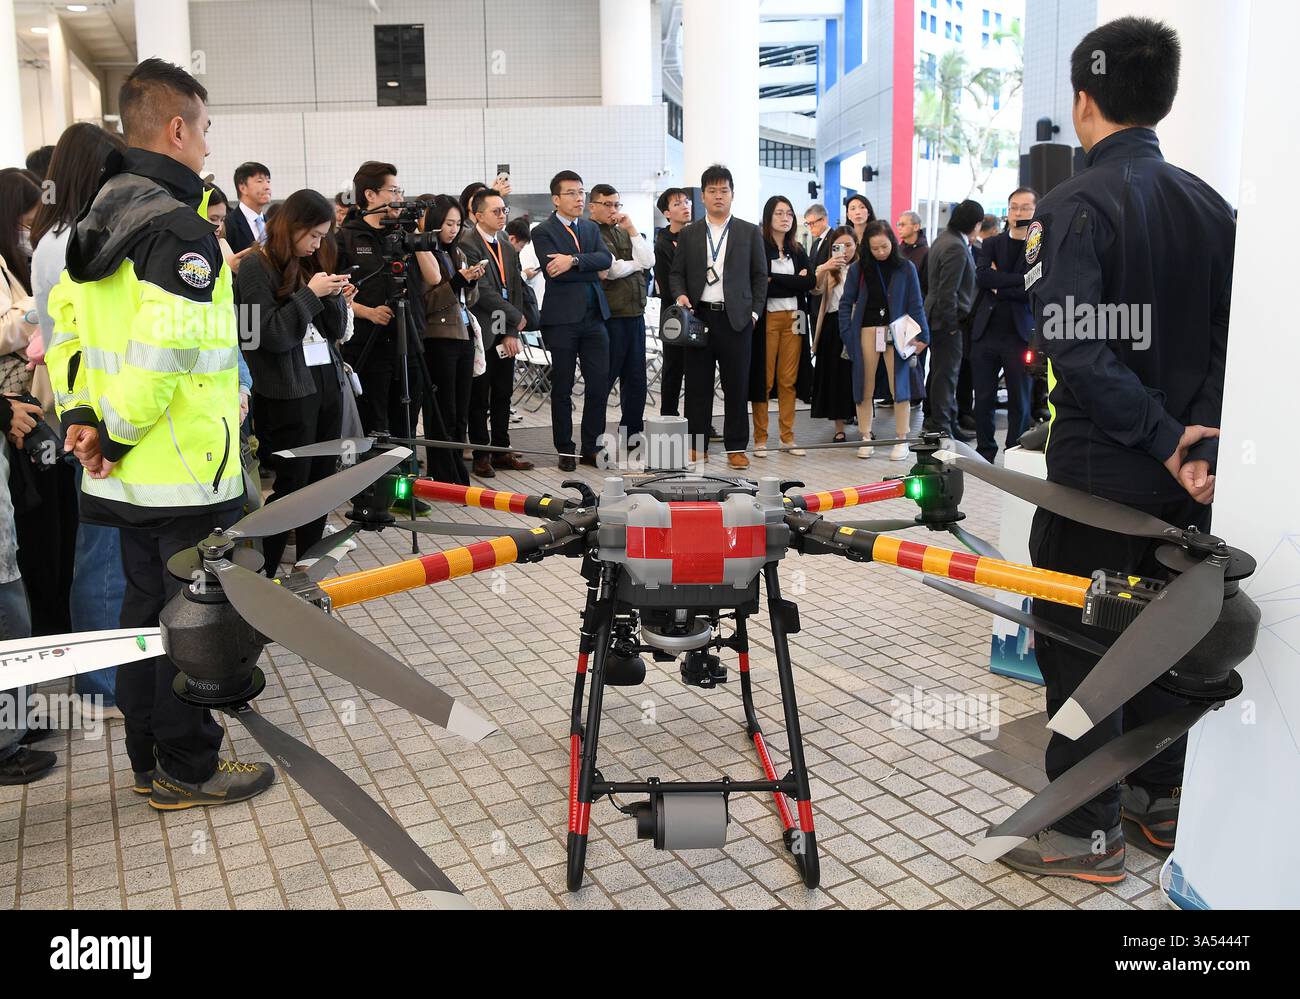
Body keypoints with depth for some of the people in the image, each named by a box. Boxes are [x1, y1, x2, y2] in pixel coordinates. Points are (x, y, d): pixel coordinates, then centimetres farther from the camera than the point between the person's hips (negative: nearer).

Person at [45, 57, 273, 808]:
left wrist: (78, 416, 6)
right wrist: (118, 434, -15)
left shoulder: (101, 218, 12)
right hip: (187, 470, -9)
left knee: (145, 608, 18)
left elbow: (64, 320, 13)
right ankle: (188, 770, 19)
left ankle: (151, 758, 33)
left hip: (129, 474, 9)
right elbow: (162, 351, -27)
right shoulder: (183, 230, -18)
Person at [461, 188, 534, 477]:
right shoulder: (467, 245, -11)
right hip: (482, 333, -7)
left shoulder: (507, 247, 14)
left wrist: (512, 333, -1)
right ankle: (481, 455, 11)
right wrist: (517, 317, -11)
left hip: (505, 333, 7)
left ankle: (501, 450, 21)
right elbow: (482, 291, -17)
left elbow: (516, 289, 10)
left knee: (503, 394, 11)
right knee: (479, 397, 2)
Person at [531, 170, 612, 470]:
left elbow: (606, 258, -3)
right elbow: (555, 272, -16)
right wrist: (594, 271, -7)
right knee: (562, 389, 3)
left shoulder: (592, 228, 16)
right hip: (562, 319, -5)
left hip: (594, 317, 5)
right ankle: (565, 451, 14)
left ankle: (591, 447, 14)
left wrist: (574, 260, -18)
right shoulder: (543, 232, -2)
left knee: (599, 385, 3)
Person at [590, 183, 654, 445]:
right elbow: (611, 270, -16)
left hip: (635, 314, 7)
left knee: (636, 379, 10)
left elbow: (649, 261, 4)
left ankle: (633, 434, 19)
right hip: (609, 316, -7)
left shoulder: (625, 233, 17)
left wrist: (631, 228, 0)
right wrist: (637, 263, 2)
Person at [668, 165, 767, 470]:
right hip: (699, 317, 1)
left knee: (736, 386, 1)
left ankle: (736, 448, 9)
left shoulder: (750, 232, 8)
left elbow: (760, 276, 9)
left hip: (736, 319, -1)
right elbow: (676, 273, 13)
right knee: (697, 385, 4)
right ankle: (697, 446, 12)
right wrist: (680, 295, -6)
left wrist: (755, 311, 0)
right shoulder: (689, 234, 11)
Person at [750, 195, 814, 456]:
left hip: (793, 320, 5)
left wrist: (775, 280, -9)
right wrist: (794, 282, -11)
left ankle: (788, 436, 12)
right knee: (763, 379, -2)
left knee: (789, 380, 6)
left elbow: (811, 281, -1)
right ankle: (760, 438, 4)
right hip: (767, 319, -4)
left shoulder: (798, 251, 15)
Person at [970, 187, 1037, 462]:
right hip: (986, 332, 3)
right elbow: (981, 276, -7)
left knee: (1019, 401, 4)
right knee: (983, 398, 6)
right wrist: (1020, 279, -14)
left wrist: (999, 287, -7)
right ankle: (984, 452, 17)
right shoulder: (992, 244, 11)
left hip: (1021, 334, -3)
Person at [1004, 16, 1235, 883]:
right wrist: (1197, 443, -5)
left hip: (1099, 468, -7)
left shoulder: (1076, 204, -13)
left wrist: (1162, 437, -16)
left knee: (1075, 638, 4)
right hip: (1182, 467, 7)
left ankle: (1089, 832, 13)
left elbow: (1077, 349, -23)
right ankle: (1162, 798, 32)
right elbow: (1228, 338, 2)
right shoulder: (1209, 204, 8)